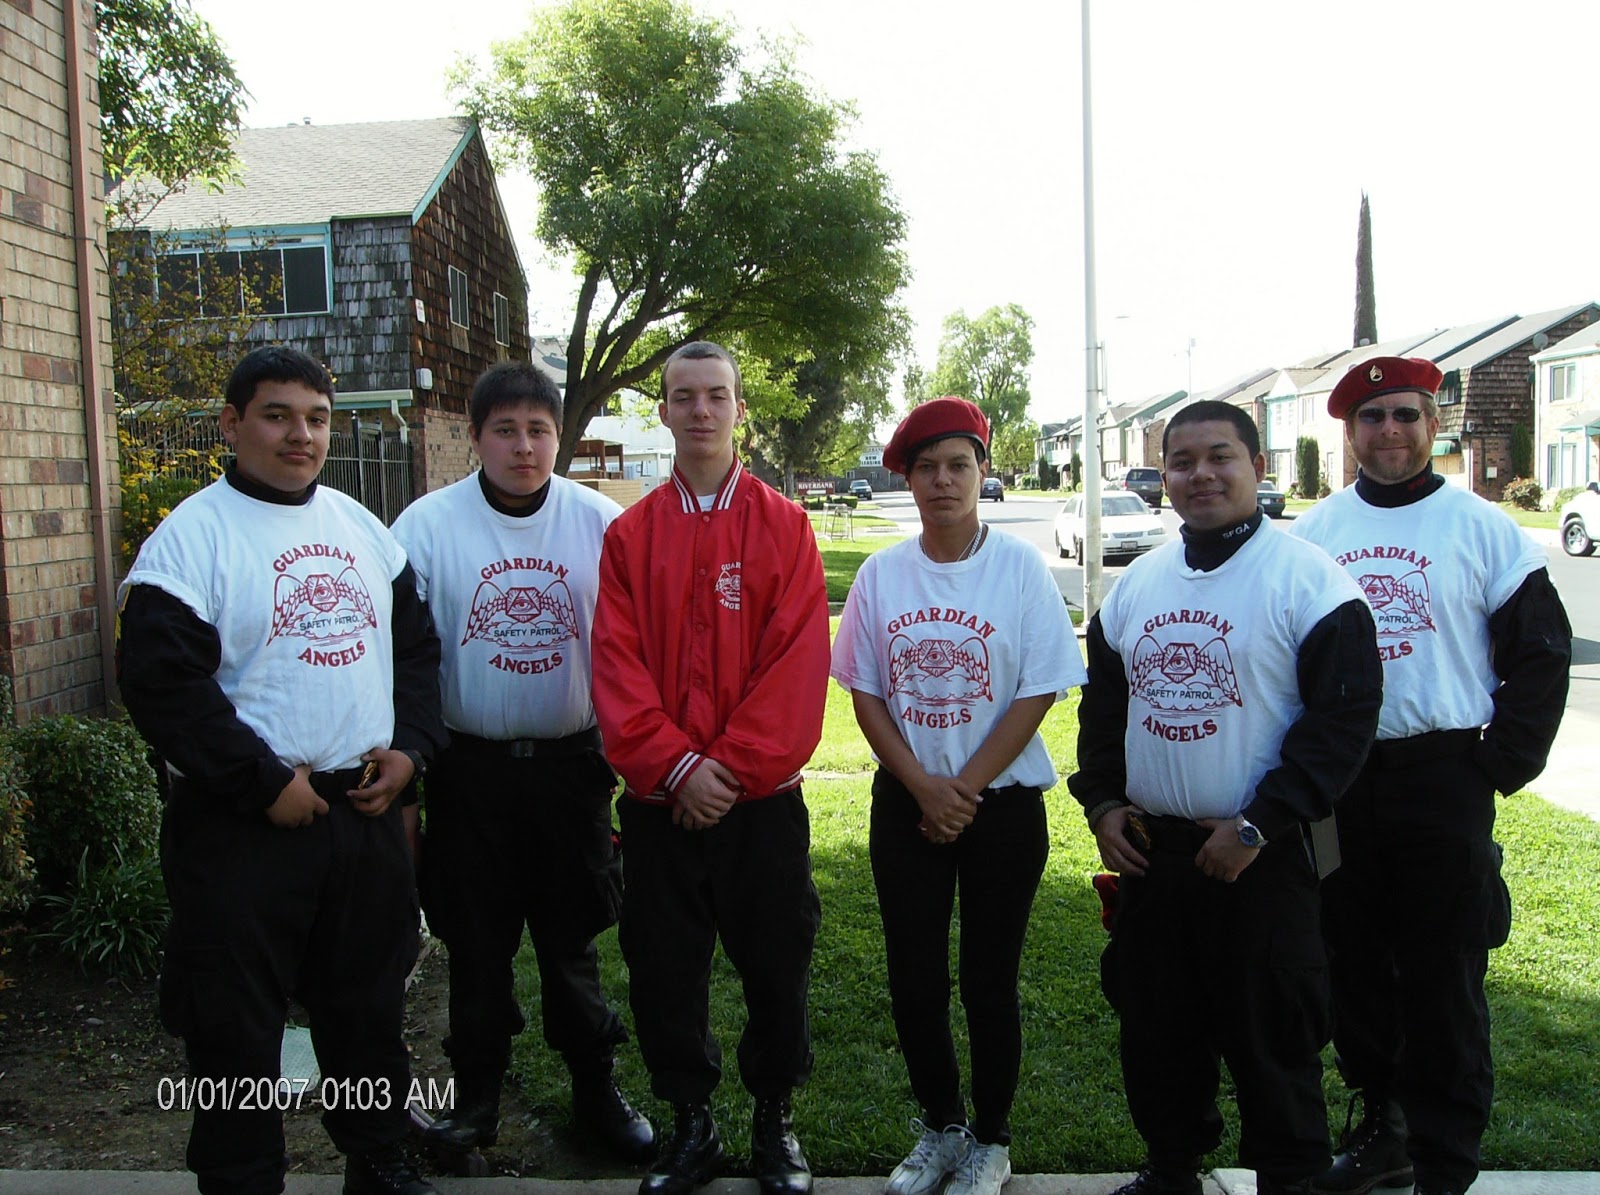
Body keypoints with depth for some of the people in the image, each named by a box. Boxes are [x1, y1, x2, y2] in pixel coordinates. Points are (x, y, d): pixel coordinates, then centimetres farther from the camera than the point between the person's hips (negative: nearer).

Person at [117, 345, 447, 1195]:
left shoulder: (360, 527, 10)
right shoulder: (192, 536, -9)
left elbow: (414, 644, 15)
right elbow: (161, 681, -17)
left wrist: (409, 746, 1)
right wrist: (265, 783, -17)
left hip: (365, 808, 6)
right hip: (244, 828, -6)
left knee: (368, 1001, 18)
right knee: (237, 1028, 5)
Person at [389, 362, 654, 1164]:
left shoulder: (601, 523, -4)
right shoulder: (428, 524, -5)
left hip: (571, 765, 0)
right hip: (470, 768, 0)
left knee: (572, 939, 12)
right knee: (476, 945, 13)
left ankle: (595, 1090, 29)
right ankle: (476, 1094, 32)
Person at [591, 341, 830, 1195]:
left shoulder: (784, 525, 0)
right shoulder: (629, 535, 5)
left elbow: (798, 660, -8)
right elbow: (617, 666, -2)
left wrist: (734, 767, -13)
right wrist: (675, 766, -13)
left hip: (762, 796, -1)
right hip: (657, 801, 2)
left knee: (774, 964, 9)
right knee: (663, 968, 9)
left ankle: (775, 1123, 29)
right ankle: (690, 1125, 29)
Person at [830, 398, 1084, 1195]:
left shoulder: (1020, 566, -6)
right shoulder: (881, 574, 1)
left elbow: (1037, 693, -8)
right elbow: (863, 691, 2)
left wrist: (963, 790, -13)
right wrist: (923, 786, -10)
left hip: (1002, 806, -2)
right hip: (904, 805, 3)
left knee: (989, 982, 8)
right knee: (914, 980, 10)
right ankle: (939, 1128, 32)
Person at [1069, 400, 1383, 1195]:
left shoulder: (1307, 578, -9)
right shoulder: (1137, 584, 9)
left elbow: (1345, 714, -14)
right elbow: (1102, 702, 18)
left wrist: (1259, 824, -17)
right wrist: (1101, 802, 6)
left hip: (1257, 856, -6)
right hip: (1148, 852, 6)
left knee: (1271, 1039, 6)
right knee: (1155, 1028, 17)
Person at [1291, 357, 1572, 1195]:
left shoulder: (1484, 530, -1)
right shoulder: (1309, 535, 7)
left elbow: (1541, 656, 1)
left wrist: (1498, 766, -6)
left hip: (1443, 780, -3)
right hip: (1335, 781, 3)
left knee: (1444, 983, 3)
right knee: (1352, 967, 13)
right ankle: (1382, 1125, 31)